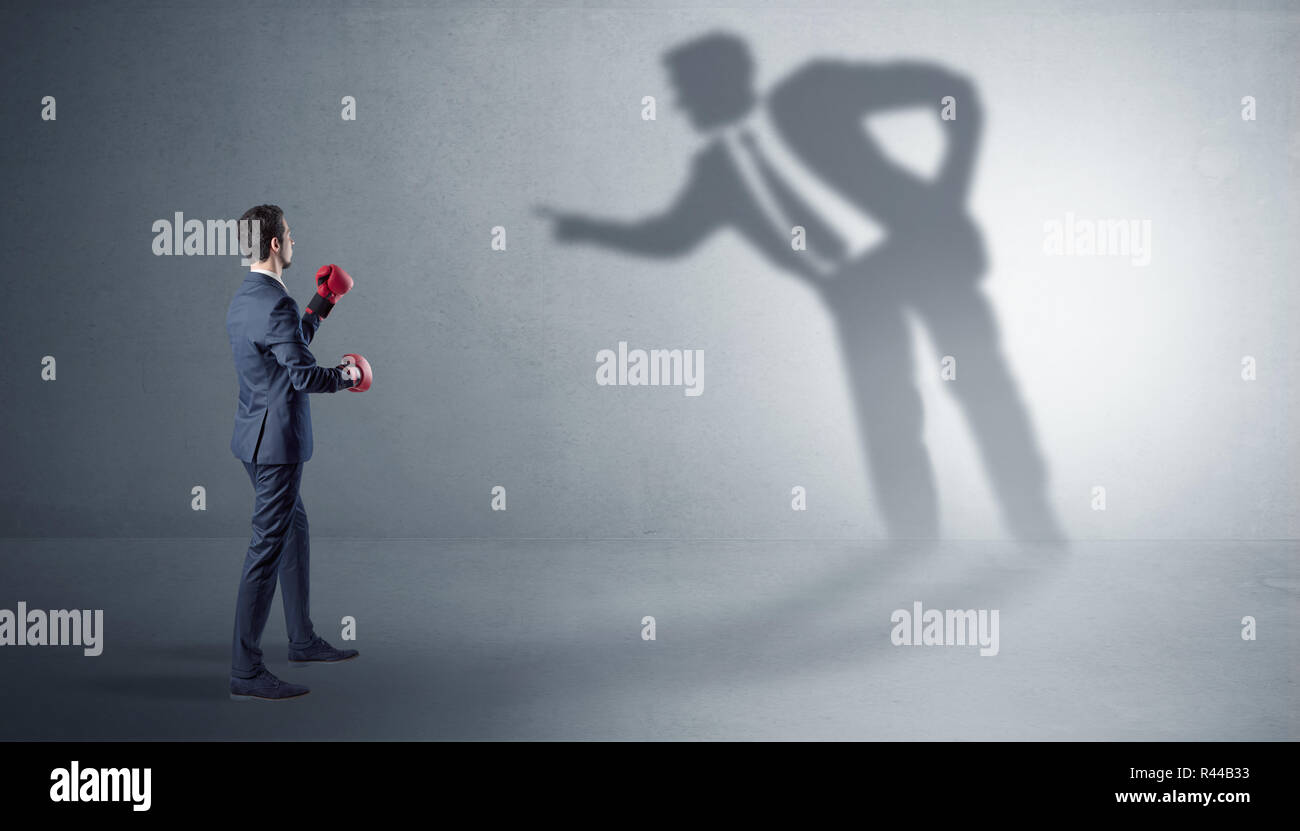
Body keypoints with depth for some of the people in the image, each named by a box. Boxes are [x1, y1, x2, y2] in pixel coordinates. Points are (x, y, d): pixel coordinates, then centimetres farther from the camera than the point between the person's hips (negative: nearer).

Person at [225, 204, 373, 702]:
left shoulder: (242, 300, 11)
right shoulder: (275, 304, -20)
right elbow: (304, 376, -25)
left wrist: (320, 308, 27)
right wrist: (348, 375, -7)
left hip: (257, 435, 11)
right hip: (277, 440, -11)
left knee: (294, 529, 22)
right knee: (267, 548, -6)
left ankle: (303, 640, 34)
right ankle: (246, 672, -2)